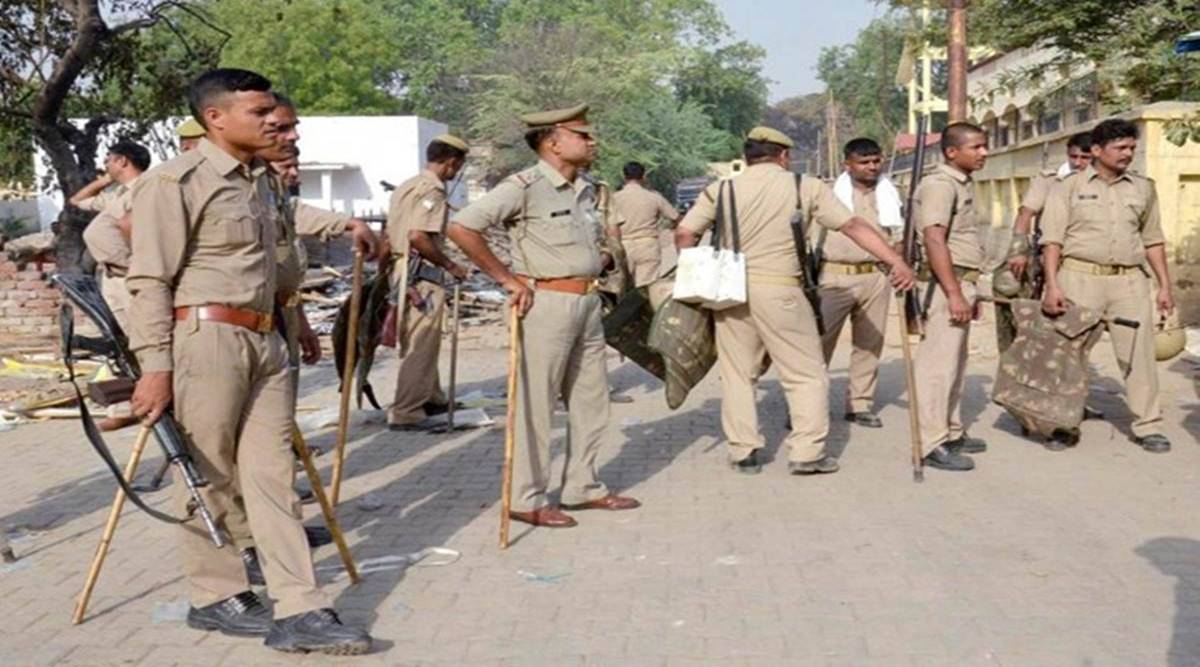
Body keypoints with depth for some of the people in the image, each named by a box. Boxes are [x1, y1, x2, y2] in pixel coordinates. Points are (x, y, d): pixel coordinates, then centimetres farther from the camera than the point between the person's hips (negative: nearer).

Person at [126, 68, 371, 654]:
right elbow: (150, 282, -12)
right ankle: (214, 598, 20)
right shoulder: (176, 181, -8)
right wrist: (155, 366, -16)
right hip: (207, 338, -8)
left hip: (265, 341, 8)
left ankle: (298, 611, 4)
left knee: (272, 475, 4)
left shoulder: (257, 181, 17)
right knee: (207, 478, 4)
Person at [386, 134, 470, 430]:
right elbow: (418, 237, -25)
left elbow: (390, 234, 17)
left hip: (401, 270, 10)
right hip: (422, 275, -10)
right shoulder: (432, 190, -15)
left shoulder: (407, 186, 16)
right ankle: (405, 413, 0)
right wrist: (450, 265, -16)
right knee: (420, 347, -3)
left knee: (420, 343, 20)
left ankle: (431, 398, 33)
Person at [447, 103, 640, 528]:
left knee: (590, 401, 14)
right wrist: (506, 278, -15)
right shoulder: (526, 186, -12)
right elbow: (460, 227, -19)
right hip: (546, 302, -9)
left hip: (588, 301, 9)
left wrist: (604, 259, 10)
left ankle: (582, 487, 28)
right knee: (535, 403, -2)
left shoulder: (585, 189, 14)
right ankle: (526, 499, 8)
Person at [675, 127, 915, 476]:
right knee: (807, 373, 8)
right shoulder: (806, 187, 2)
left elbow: (684, 234, 0)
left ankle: (743, 452, 15)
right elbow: (854, 226, -1)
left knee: (737, 374, 13)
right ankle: (807, 452, 4)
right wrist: (896, 261, -2)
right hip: (779, 290, -2)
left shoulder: (721, 190, 6)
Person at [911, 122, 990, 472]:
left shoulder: (963, 185, 18)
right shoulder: (939, 184, -13)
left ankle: (952, 432, 26)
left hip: (961, 282, 11)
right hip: (944, 284, -11)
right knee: (938, 362, -9)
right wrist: (954, 294, -26)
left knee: (955, 361, 16)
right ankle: (932, 444, -6)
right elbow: (934, 240, -23)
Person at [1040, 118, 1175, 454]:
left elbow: (1153, 240, 18)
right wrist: (1052, 284, -13)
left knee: (1139, 354, 1)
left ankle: (1148, 425, 10)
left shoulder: (1143, 189, 13)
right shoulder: (1068, 187, 2)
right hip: (1080, 278, -3)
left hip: (1130, 281, 3)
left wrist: (1165, 285, 13)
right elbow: (1052, 240, -3)